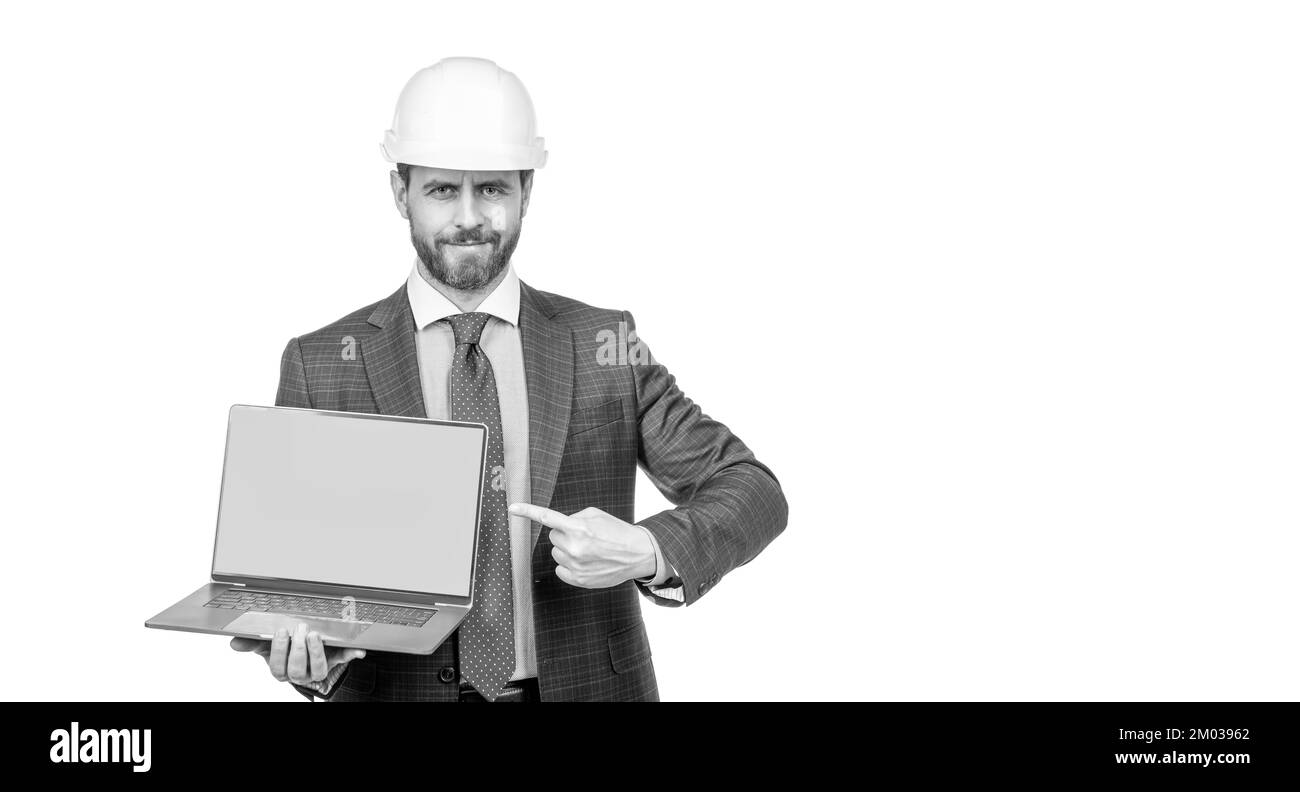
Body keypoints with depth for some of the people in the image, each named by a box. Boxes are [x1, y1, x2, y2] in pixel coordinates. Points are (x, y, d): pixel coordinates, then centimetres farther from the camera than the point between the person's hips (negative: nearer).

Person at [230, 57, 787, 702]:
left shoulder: (603, 345, 2)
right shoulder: (319, 365, 1)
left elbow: (752, 490, 1)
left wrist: (649, 550, -17)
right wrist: (304, 652, -18)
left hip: (584, 686, 1)